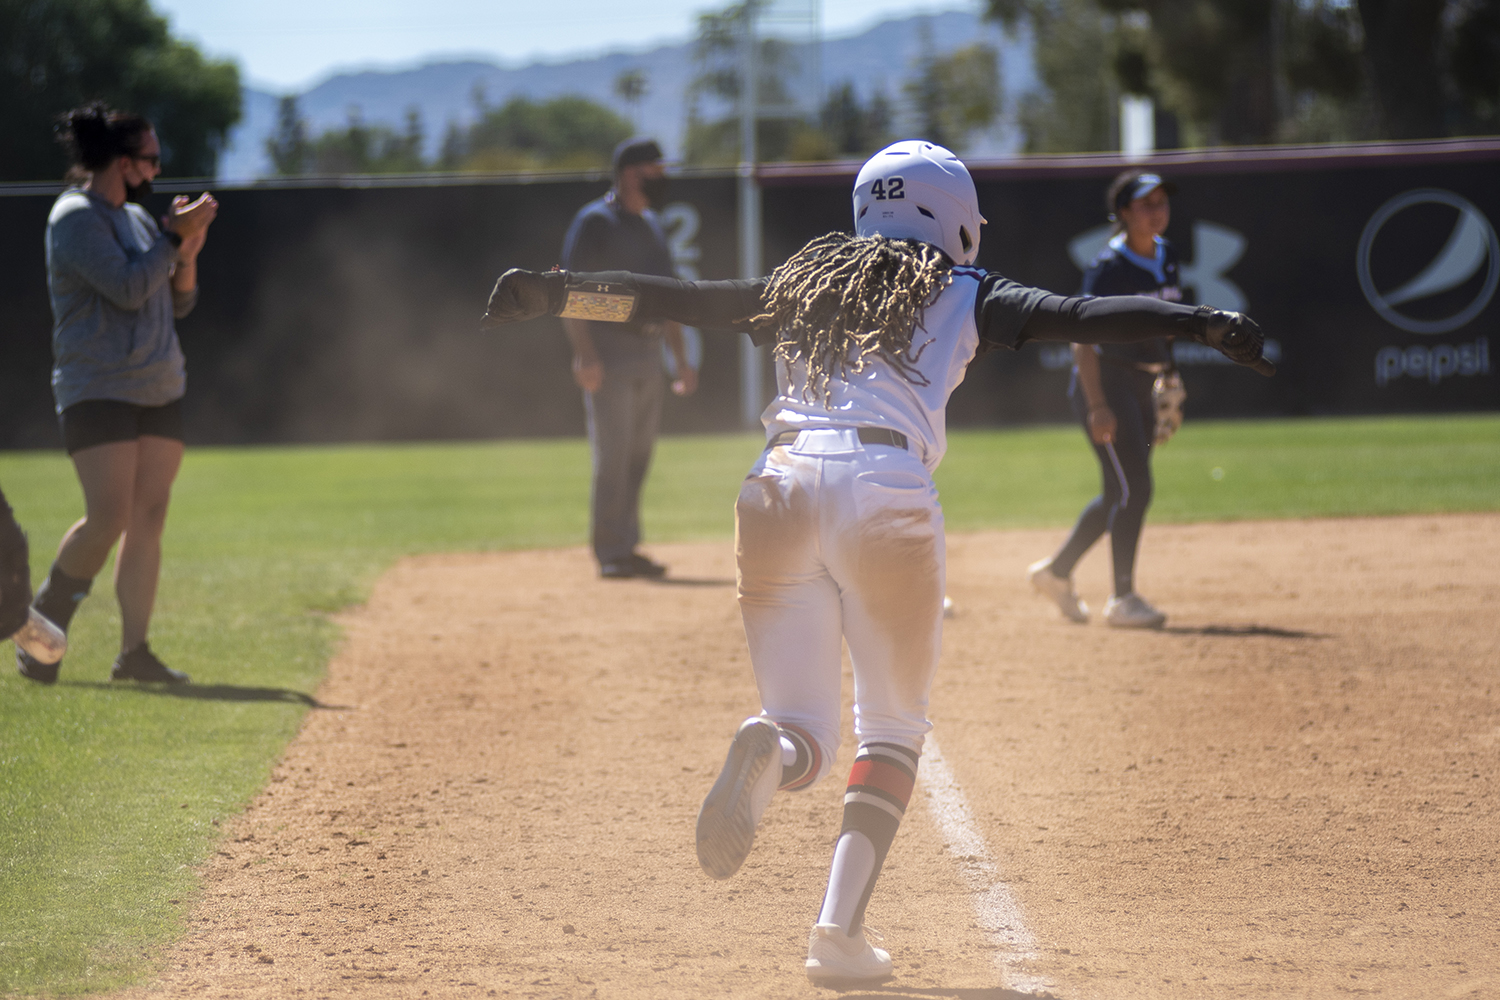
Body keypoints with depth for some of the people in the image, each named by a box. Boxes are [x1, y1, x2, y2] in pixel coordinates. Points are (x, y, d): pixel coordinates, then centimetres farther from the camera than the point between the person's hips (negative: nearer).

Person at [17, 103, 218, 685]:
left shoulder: (137, 218, 17)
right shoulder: (76, 217, -9)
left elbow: (179, 303, 17)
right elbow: (127, 288, -20)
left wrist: (187, 253, 0)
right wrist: (174, 236, -14)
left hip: (159, 390, 8)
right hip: (97, 391, -8)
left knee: (149, 519, 0)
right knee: (108, 519, -16)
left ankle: (134, 650, 0)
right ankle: (44, 621, 4)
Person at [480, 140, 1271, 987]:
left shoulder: (808, 284, 24)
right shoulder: (968, 298, 14)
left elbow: (679, 298, 22)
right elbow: (1080, 316, 1)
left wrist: (558, 294, 25)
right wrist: (1203, 323, -2)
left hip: (782, 491, 3)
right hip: (888, 497, -3)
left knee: (806, 739, 8)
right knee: (894, 728, 16)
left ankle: (771, 754, -31)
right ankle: (841, 932, 0)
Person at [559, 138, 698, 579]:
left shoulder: (651, 226, 17)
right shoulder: (594, 222, -7)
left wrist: (681, 358, 17)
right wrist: (585, 356, -22)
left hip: (648, 351, 8)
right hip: (609, 348, -8)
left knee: (638, 458, 8)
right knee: (612, 456, -8)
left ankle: (626, 549, 14)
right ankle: (610, 554, -6)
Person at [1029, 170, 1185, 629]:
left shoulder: (1165, 257, 8)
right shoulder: (1108, 268, -17)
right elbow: (1082, 338, -19)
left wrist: (1167, 376, 16)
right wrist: (1097, 406, -24)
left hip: (1142, 384, 8)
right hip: (1105, 381, -8)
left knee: (1123, 493, 12)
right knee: (1132, 489, -11)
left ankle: (1056, 572, 28)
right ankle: (1123, 598, -3)